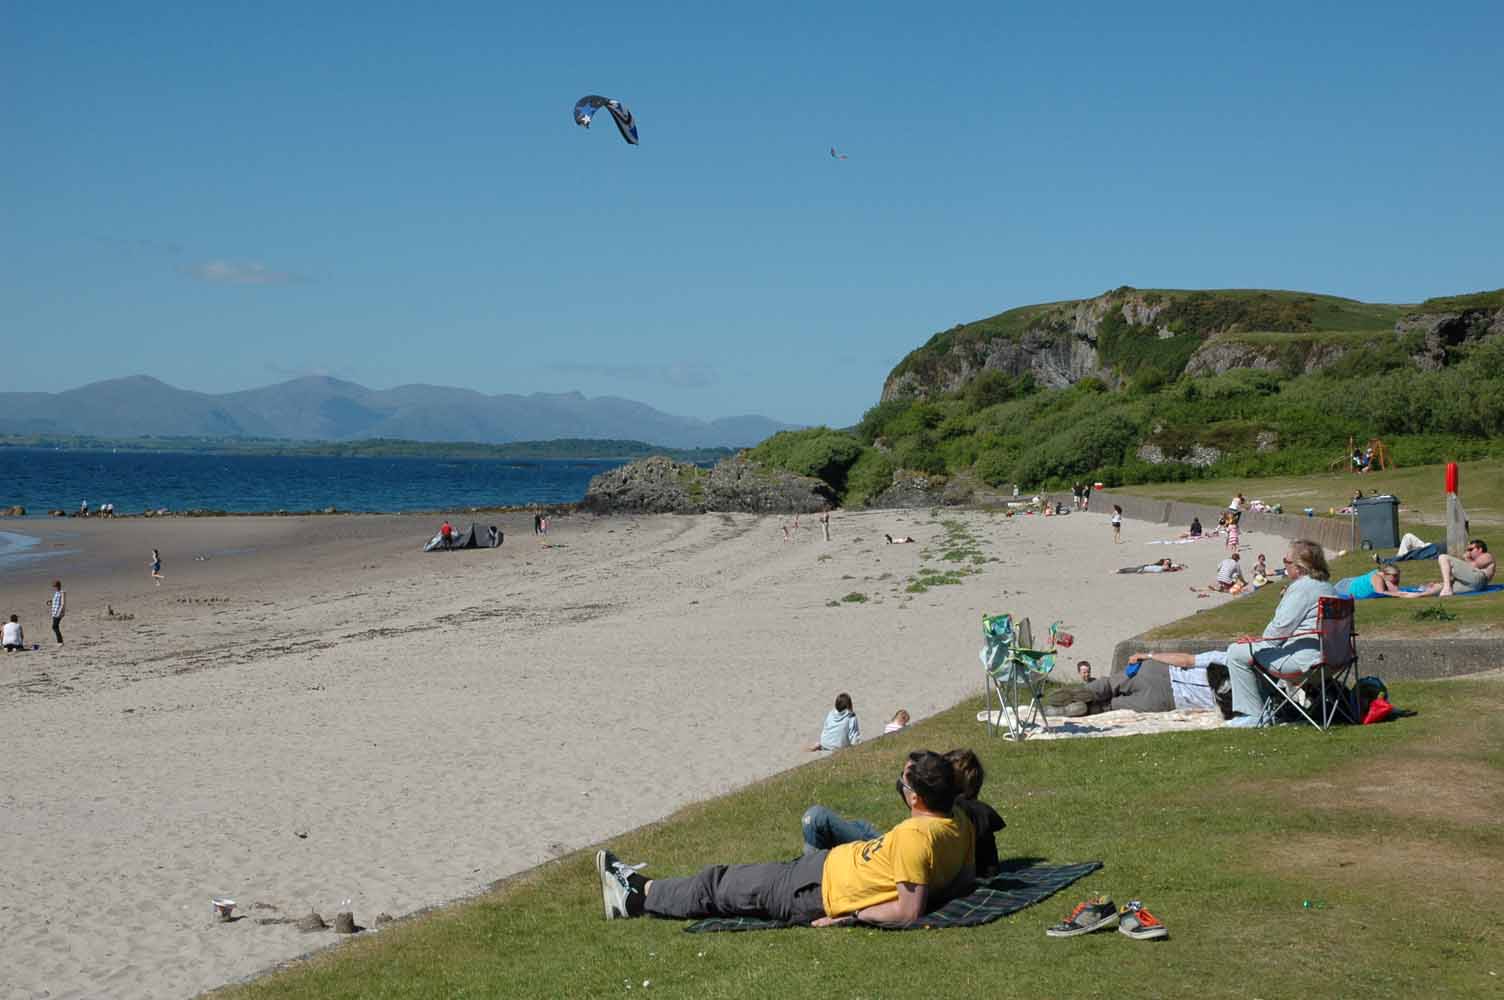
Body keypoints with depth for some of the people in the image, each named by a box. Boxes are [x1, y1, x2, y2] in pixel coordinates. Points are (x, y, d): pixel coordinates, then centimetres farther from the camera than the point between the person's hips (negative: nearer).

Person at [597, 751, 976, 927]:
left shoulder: (914, 837, -33)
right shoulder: (960, 821, -7)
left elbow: (909, 912, -33)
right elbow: (966, 878, 6)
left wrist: (851, 916, -22)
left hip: (824, 892, -9)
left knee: (725, 888, 7)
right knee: (733, 878, 17)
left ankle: (638, 897, 24)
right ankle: (643, 888, 29)